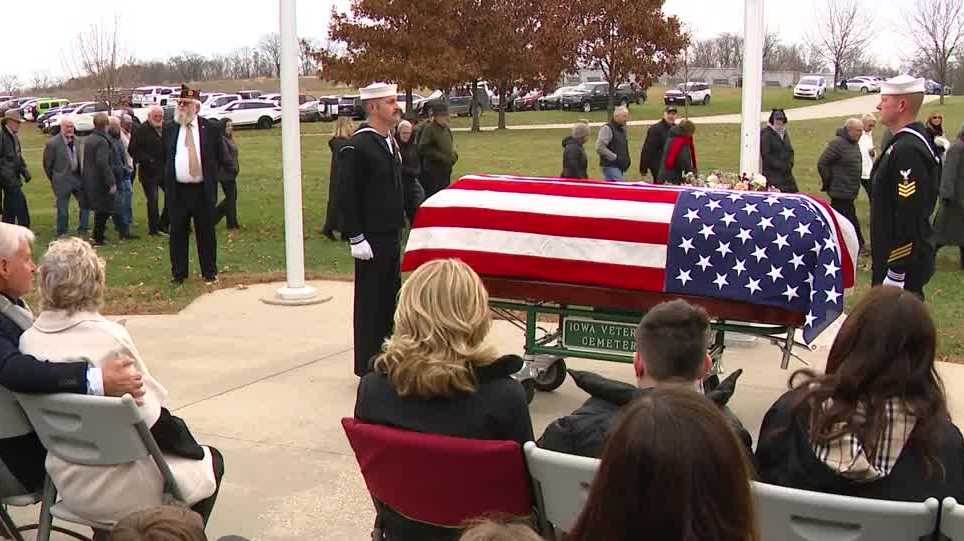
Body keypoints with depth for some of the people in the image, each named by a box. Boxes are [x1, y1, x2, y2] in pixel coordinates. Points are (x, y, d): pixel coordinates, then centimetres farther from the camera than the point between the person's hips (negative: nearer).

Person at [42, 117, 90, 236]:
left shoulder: (76, 140, 5)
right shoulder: (52, 143, -12)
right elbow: (47, 165, -4)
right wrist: (54, 180, 2)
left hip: (77, 178, 5)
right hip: (62, 181, -5)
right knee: (63, 210, 4)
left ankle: (82, 230, 23)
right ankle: (62, 234, 19)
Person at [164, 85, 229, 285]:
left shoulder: (211, 128, 1)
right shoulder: (169, 129, 7)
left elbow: (221, 158, 7)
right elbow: (164, 158, 18)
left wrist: (211, 177, 3)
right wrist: (168, 177, 10)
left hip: (203, 191, -1)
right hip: (177, 191, 2)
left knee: (206, 233, 6)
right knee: (177, 233, 6)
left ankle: (210, 273, 17)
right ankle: (178, 274, 16)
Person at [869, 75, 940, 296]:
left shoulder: (908, 150, -22)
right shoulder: (904, 143, 11)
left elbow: (909, 217, -26)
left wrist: (896, 272, -23)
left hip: (903, 262, -10)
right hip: (892, 256, 10)